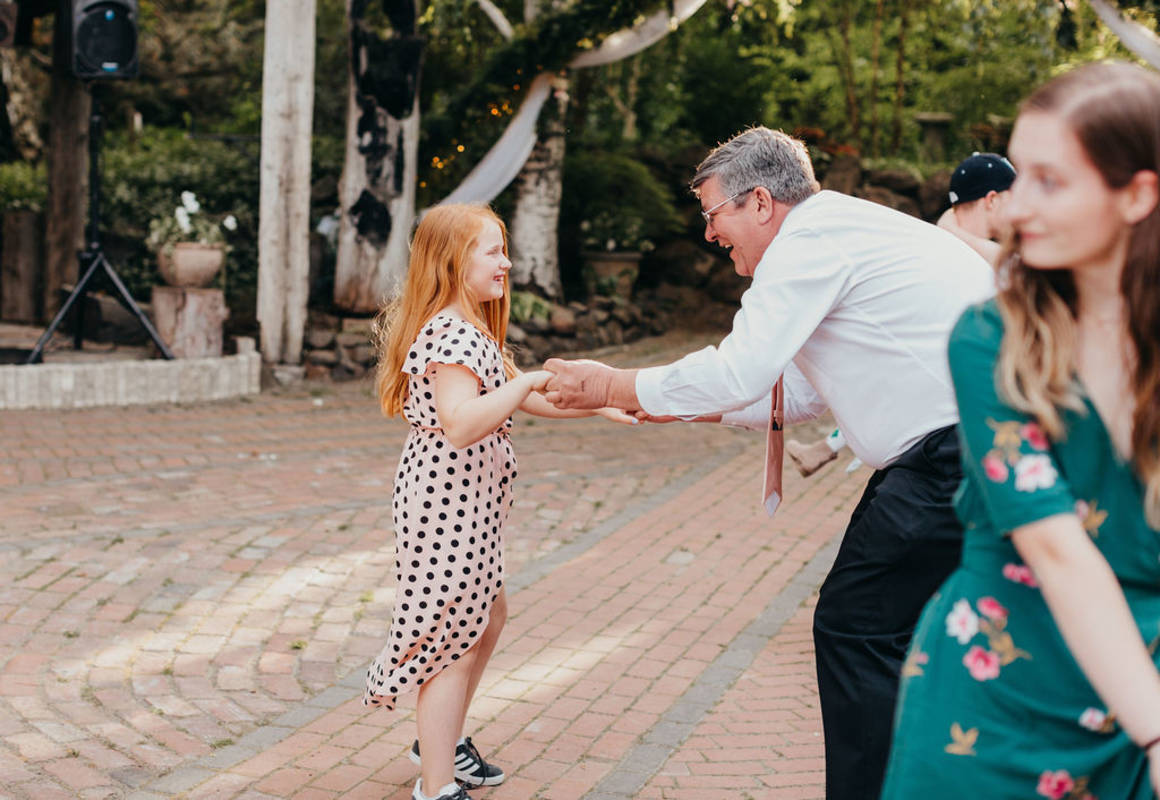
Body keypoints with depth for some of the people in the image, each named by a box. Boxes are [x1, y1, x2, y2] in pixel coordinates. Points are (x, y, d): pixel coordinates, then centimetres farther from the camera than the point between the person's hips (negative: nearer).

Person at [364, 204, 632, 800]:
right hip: (447, 500, -11)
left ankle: (442, 741, 38)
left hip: (469, 503, 11)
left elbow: (519, 399, 20)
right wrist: (533, 381, -33)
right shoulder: (453, 335, -21)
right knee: (454, 637, -5)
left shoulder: (471, 330, 14)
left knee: (488, 615, 22)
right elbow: (461, 423, -35)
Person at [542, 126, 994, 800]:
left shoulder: (810, 239, -11)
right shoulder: (837, 232, 21)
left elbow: (738, 374, -16)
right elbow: (798, 394, 24)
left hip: (960, 452, -10)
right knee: (892, 630, 16)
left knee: (856, 629, -5)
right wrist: (669, 407, 21)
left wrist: (610, 387, -3)